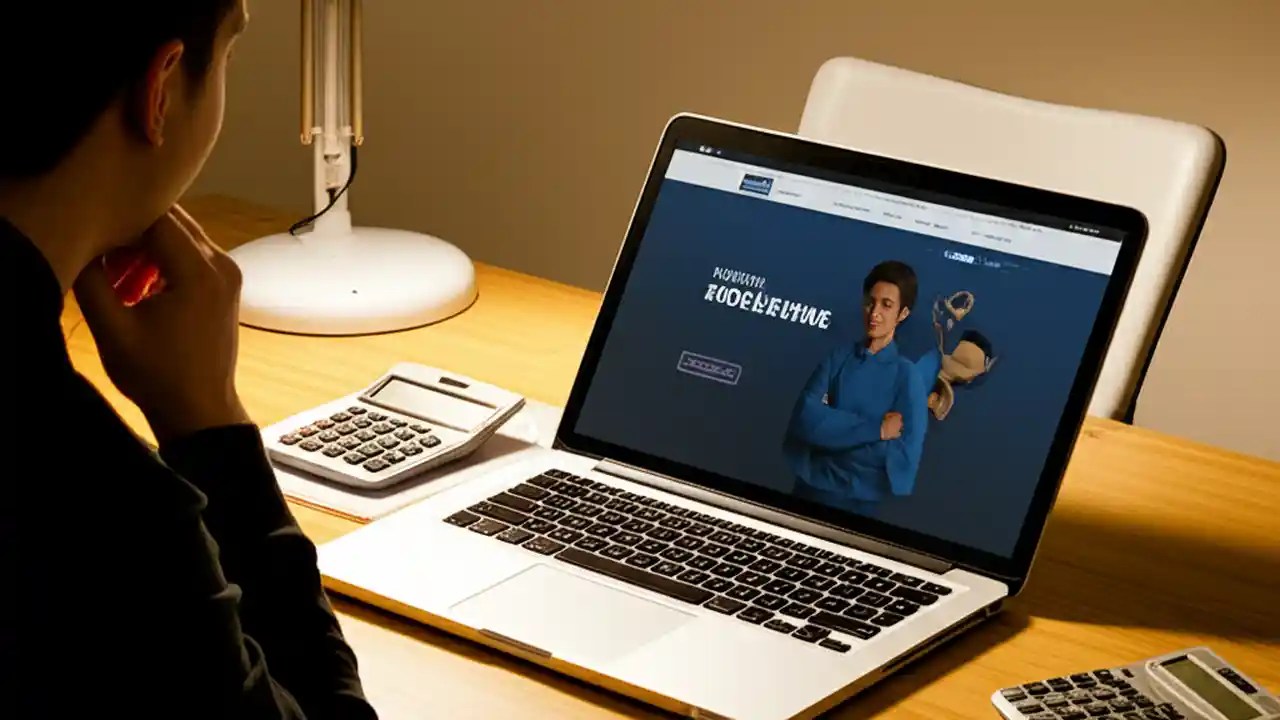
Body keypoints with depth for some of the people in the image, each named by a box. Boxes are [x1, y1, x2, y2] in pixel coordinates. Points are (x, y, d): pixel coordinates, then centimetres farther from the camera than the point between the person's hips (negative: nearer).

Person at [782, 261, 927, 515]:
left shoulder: (907, 375, -5)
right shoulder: (838, 357, 4)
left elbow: (903, 460, -13)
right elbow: (805, 419, -9)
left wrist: (834, 429, -9)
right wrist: (875, 430, -15)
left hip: (861, 503, -2)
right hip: (810, 490, 2)